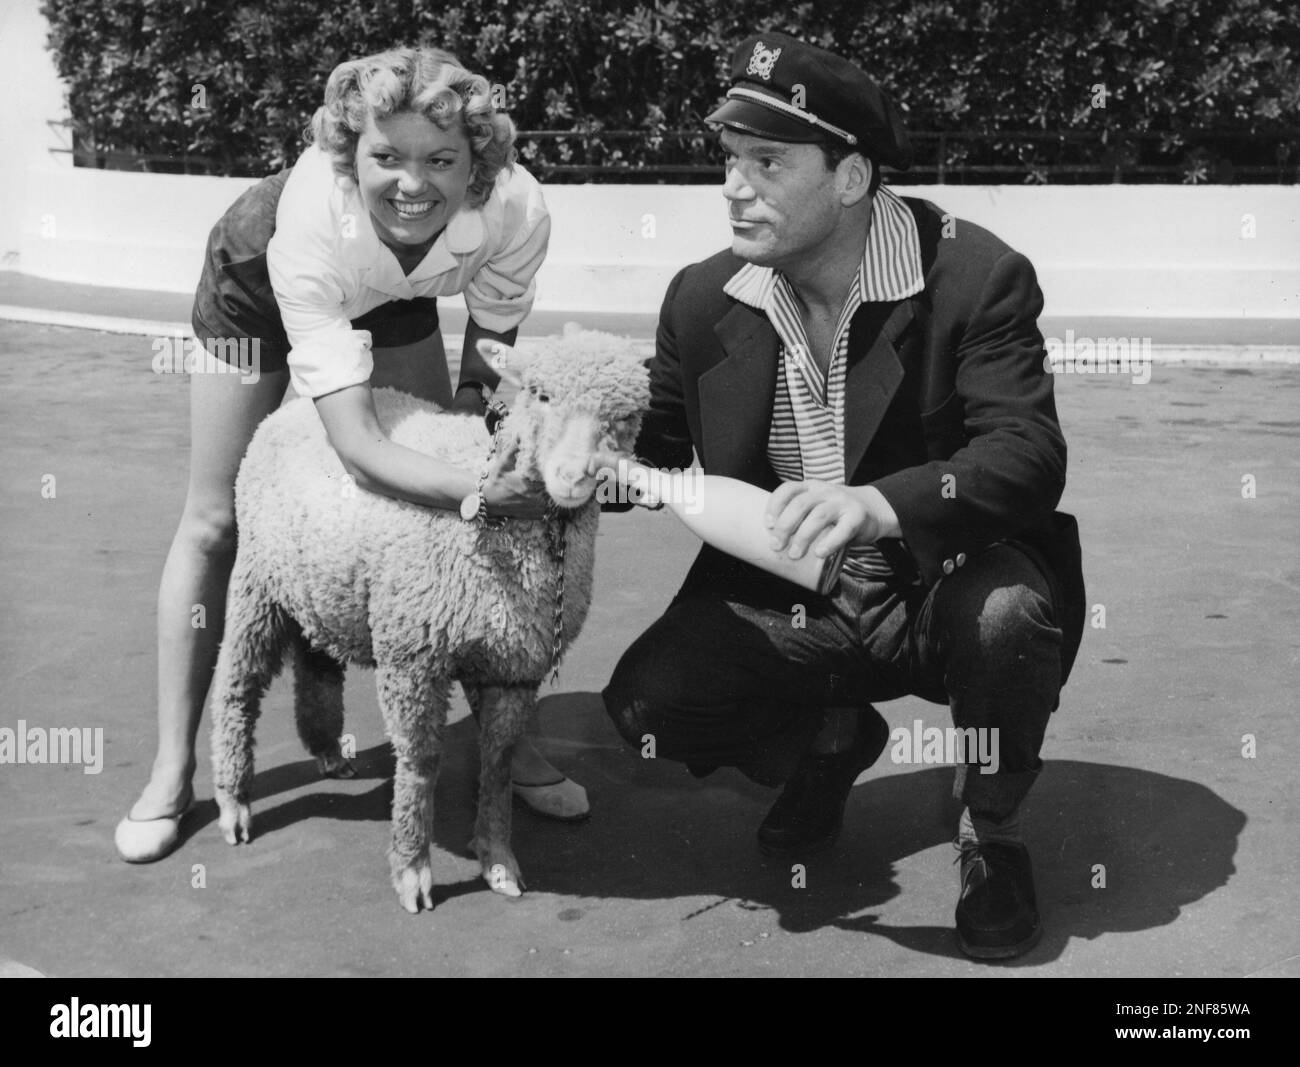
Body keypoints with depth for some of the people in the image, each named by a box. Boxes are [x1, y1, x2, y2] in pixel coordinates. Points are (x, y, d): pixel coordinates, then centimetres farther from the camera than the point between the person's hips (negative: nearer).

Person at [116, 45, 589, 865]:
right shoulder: (307, 223, -46)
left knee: (451, 518, -1)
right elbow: (357, 445, -51)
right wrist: (480, 489, -63)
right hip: (256, 289, -3)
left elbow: (493, 337, -13)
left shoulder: (518, 211, -38)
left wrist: (470, 406, -27)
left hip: (392, 299, 3)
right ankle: (173, 773, 14)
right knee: (215, 524, 1)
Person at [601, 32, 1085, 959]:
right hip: (781, 601, 4)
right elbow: (657, 452, 6)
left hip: (940, 593, -3)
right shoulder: (704, 298, -4)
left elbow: (1030, 453, -29)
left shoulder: (976, 275, -17)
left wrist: (880, 503, -47)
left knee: (1009, 611, -36)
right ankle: (832, 739, 16)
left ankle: (992, 835, -3)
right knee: (646, 703, -19)